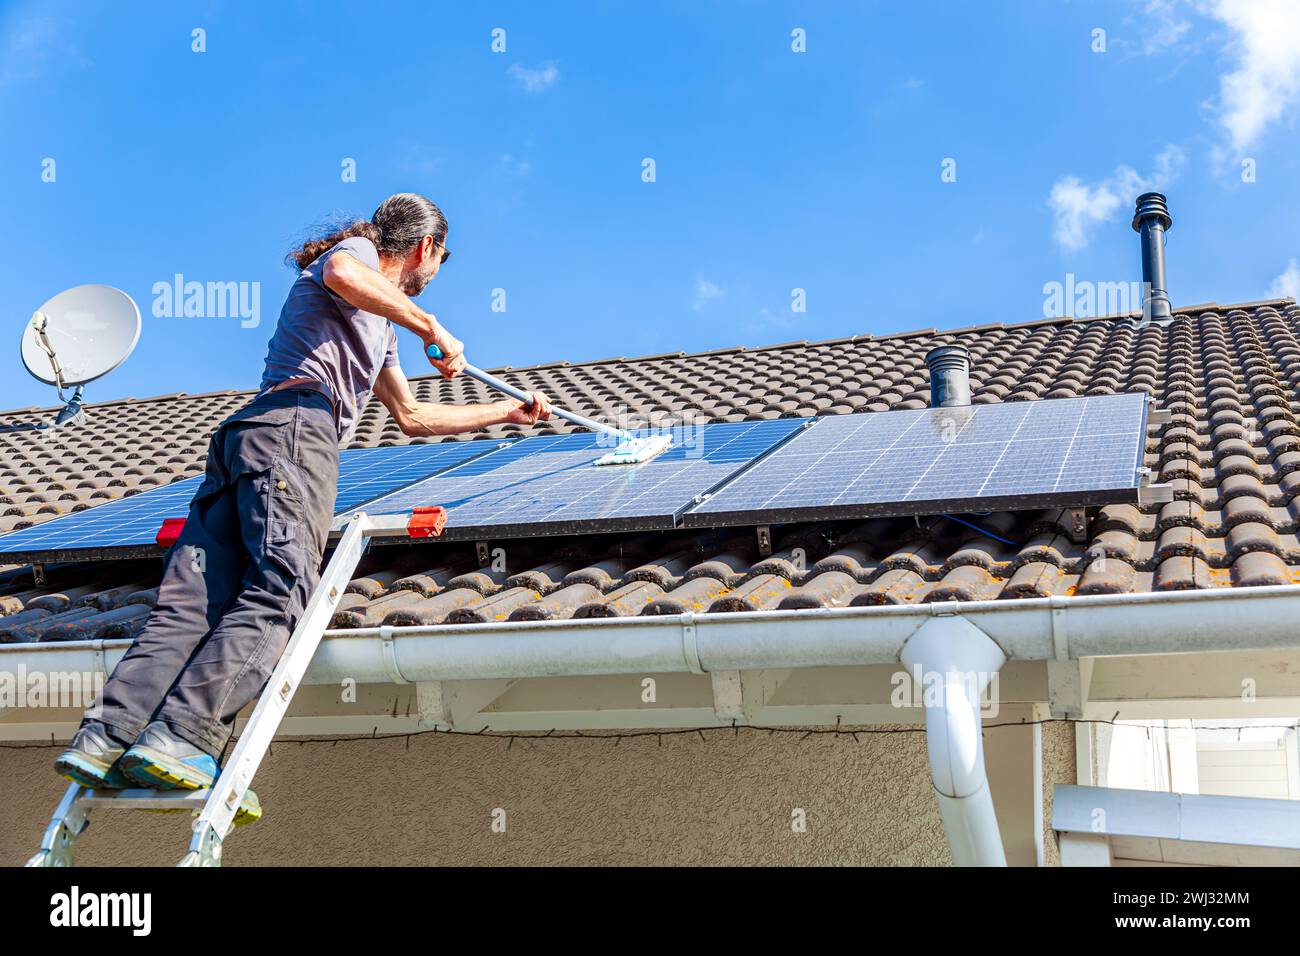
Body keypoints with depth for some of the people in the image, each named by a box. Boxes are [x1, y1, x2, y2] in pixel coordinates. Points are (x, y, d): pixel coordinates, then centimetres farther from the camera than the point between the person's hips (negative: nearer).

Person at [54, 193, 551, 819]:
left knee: (191, 604, -10)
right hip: (293, 423, -9)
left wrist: (507, 412, 53)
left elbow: (411, 417, 47)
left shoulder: (379, 328, 41)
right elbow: (340, 274, -13)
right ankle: (180, 739, -37)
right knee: (278, 592, -22)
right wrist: (430, 326, -5)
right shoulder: (355, 251, 15)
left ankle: (105, 738, -24)